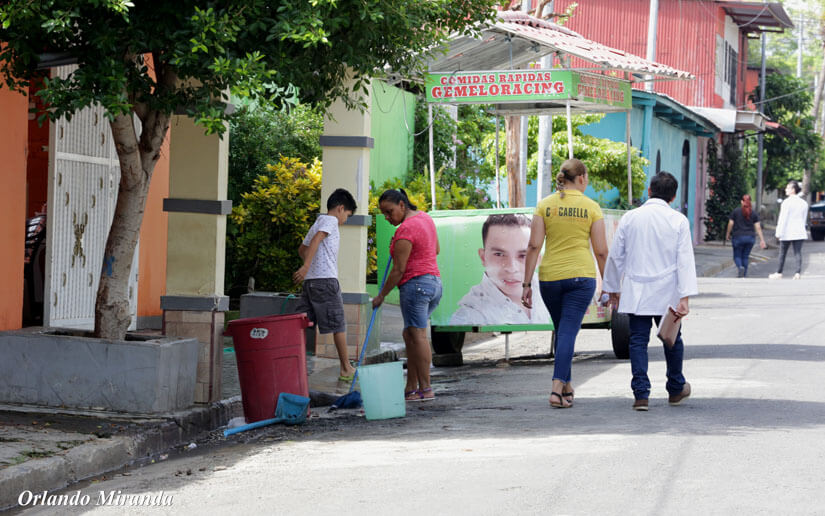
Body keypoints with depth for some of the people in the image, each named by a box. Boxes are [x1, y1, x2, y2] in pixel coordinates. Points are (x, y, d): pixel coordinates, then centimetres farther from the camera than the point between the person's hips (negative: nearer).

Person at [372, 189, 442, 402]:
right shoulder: (424, 217, 14)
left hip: (415, 283, -10)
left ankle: (425, 389, -14)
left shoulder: (405, 229, -15)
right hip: (434, 282, 10)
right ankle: (410, 388, 11)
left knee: (418, 335, -10)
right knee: (409, 335, 13)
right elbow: (436, 249, 26)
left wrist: (382, 295, -7)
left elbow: (399, 269, -15)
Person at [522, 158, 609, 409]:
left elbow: (534, 246, -2)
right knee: (568, 332, -4)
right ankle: (557, 389, -16)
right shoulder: (591, 207, -1)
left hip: (549, 276, 3)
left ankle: (566, 386, 26)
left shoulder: (545, 205, 3)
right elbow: (601, 251, -2)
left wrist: (527, 284, 0)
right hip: (581, 276, -2)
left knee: (562, 330, 19)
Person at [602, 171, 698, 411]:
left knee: (638, 341, 1)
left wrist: (613, 289, 16)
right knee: (672, 340, 15)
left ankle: (641, 394, -7)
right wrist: (684, 297, -11)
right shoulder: (678, 221, -3)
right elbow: (685, 260, -9)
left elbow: (615, 256, 5)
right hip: (666, 293, 0)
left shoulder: (630, 218, 1)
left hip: (635, 292, 1)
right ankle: (676, 389, 29)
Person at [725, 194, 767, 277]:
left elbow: (730, 224, -3)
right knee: (745, 257, 12)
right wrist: (762, 240, 3)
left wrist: (727, 235, 10)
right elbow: (758, 227, 0)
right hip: (750, 237, 3)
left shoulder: (735, 211, -4)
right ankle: (744, 276, 9)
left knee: (737, 256, 7)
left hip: (738, 237, -3)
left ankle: (740, 267, -23)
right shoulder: (754, 213, 2)